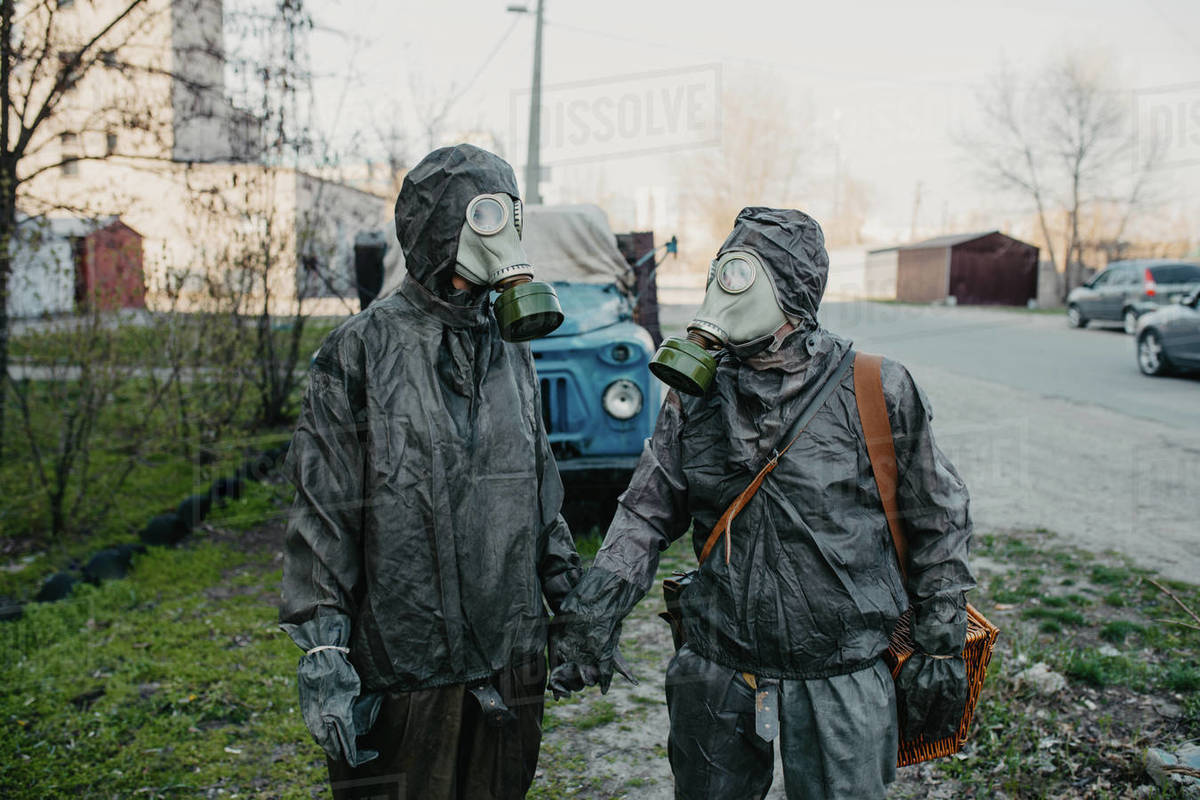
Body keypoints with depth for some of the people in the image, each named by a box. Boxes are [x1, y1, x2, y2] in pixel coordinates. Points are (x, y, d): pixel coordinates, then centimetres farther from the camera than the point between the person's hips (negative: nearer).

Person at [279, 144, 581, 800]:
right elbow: (322, 514, -10)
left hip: (510, 663, 6)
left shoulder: (510, 352, 9)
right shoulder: (362, 351, -9)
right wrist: (322, 653, -14)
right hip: (402, 669, -5)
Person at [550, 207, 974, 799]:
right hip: (717, 672, 3)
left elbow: (938, 520, 1)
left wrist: (941, 647, 2)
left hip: (842, 677, -2)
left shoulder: (877, 392, -9)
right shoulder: (694, 397, 0)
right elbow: (647, 514, 4)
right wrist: (595, 611, -8)